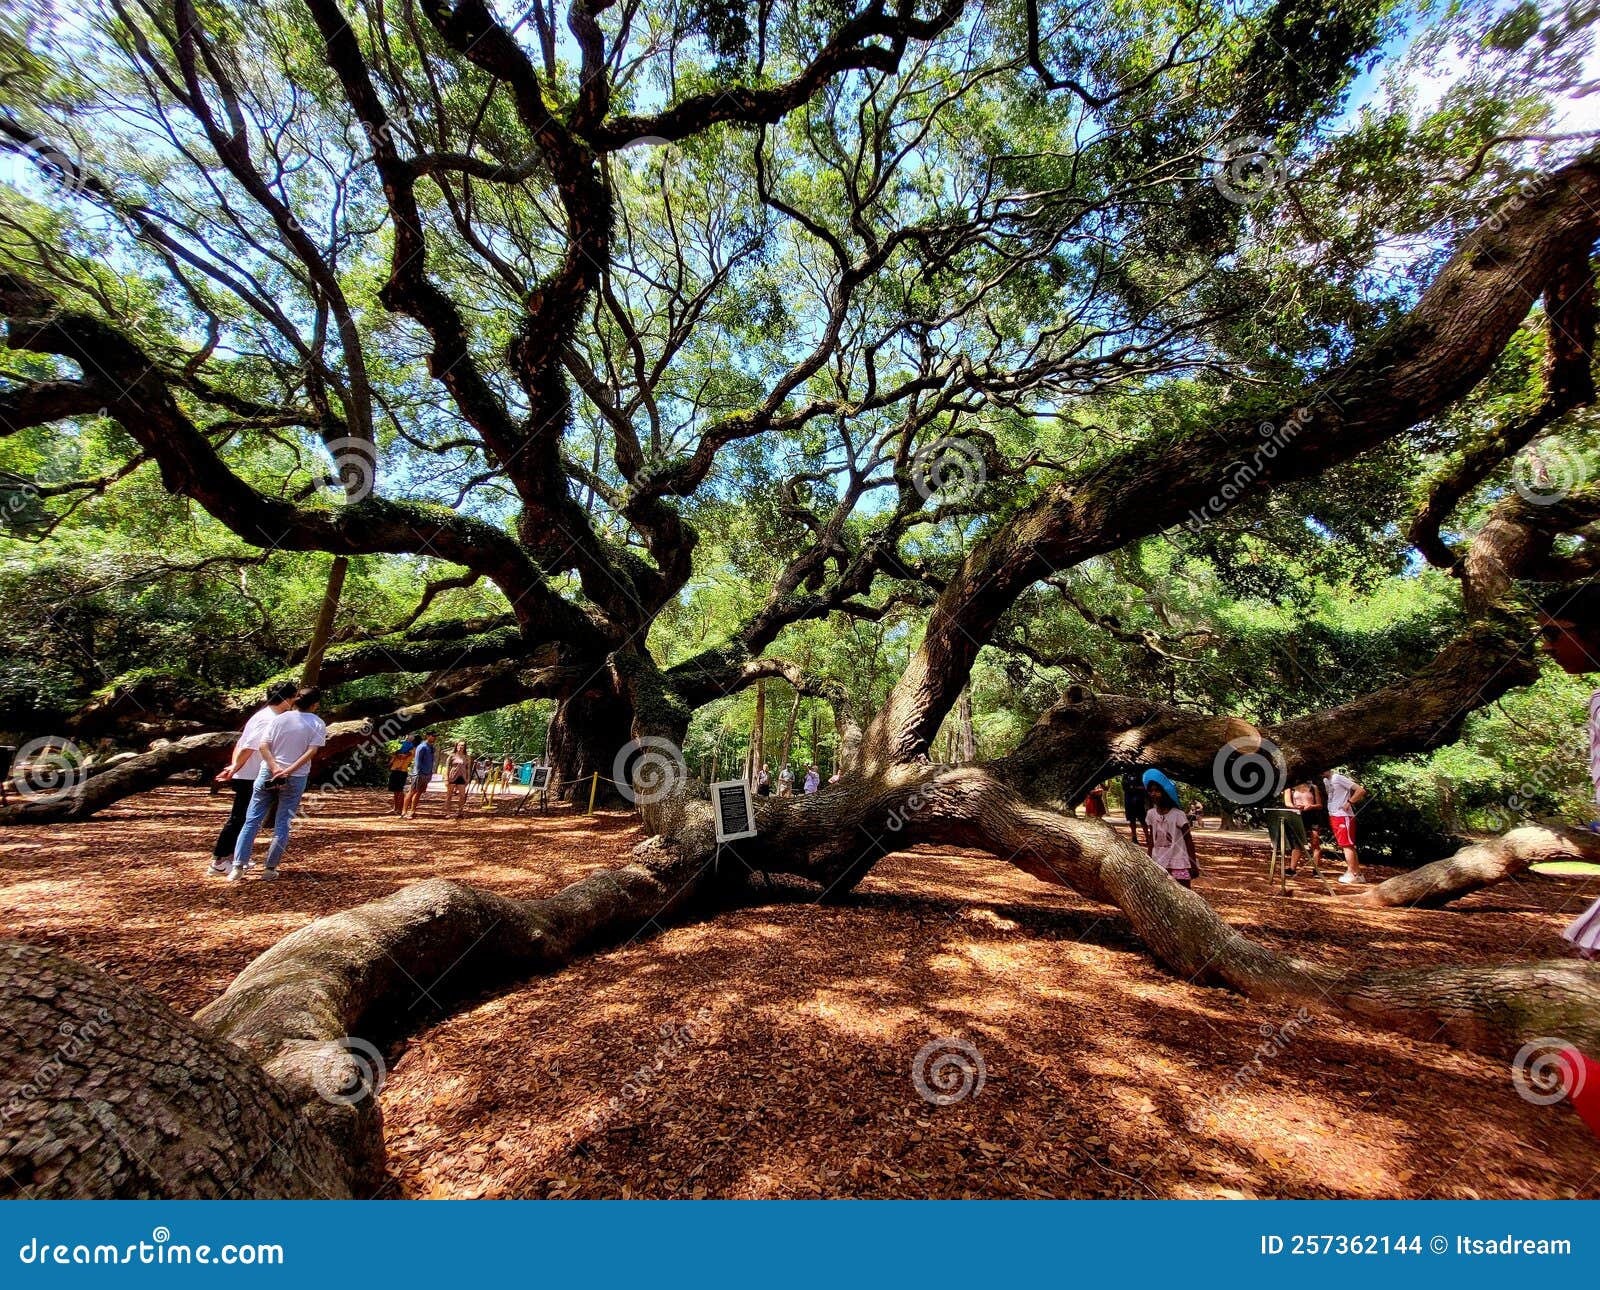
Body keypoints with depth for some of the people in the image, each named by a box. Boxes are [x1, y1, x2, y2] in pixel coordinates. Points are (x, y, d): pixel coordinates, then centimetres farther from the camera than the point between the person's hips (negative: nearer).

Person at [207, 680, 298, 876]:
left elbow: (240, 743, 15)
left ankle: (229, 857, 27)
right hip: (248, 778, -10)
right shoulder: (269, 720, -19)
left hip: (248, 777, 10)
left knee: (243, 818, 17)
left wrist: (233, 766, 9)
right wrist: (234, 770, -13)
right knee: (238, 819, -2)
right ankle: (218, 863, 6)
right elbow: (248, 748, -22)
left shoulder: (265, 715, 12)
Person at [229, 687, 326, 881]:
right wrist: (289, 770, -15)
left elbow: (262, 746, -3)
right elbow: (311, 751, -14)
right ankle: (271, 868, 11)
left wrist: (275, 768, -10)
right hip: (295, 779, -2)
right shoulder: (317, 724, -3)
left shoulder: (280, 718, 5)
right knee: (282, 825, 7)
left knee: (252, 820, 10)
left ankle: (238, 866, 8)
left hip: (268, 773, 2)